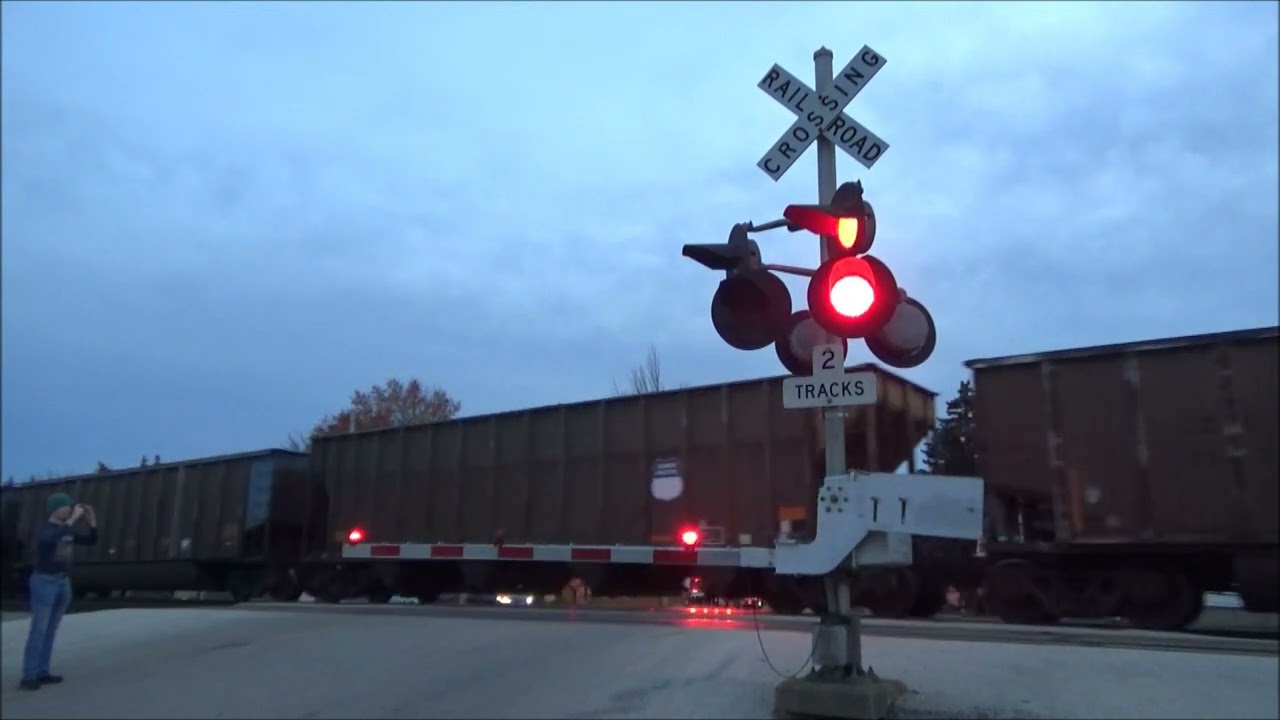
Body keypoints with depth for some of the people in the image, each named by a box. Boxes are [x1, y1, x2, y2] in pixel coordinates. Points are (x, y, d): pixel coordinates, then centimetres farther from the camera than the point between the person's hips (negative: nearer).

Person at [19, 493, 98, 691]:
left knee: (51, 630, 7)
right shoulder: (44, 529, -11)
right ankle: (28, 676, -7)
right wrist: (73, 519, -30)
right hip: (44, 581, -7)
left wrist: (91, 520, -1)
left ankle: (42, 672, 11)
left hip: (63, 582, 7)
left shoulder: (69, 529, 9)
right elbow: (52, 539, -32)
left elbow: (91, 540, 13)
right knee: (38, 630, -9)